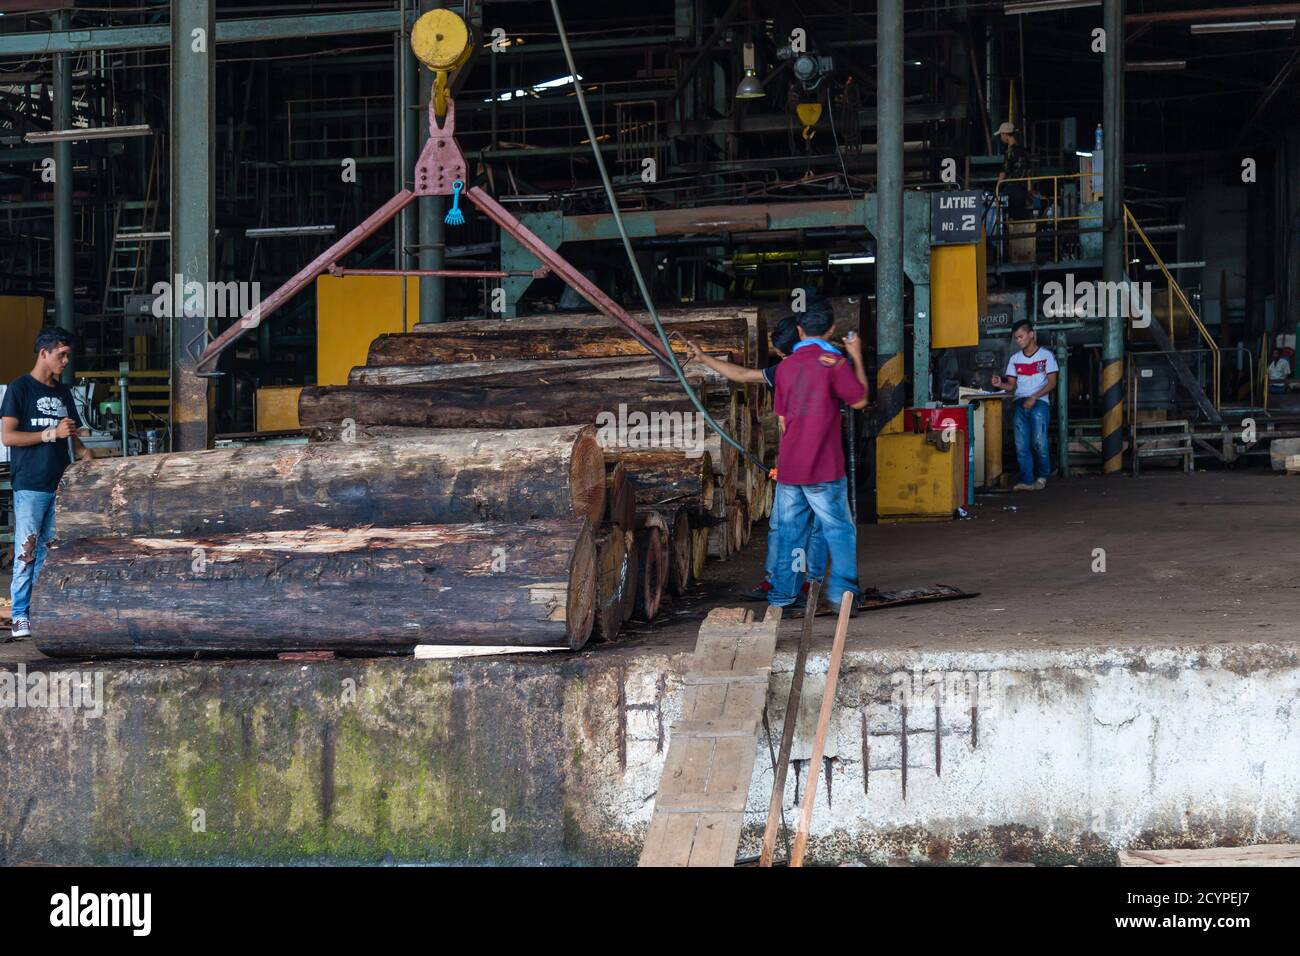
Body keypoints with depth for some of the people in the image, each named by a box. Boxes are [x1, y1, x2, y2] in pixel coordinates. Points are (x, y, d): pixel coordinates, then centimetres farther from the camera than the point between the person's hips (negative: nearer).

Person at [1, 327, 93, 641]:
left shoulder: (63, 392, 18)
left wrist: (85, 454, 4)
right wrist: (51, 434, -14)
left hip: (60, 484, 6)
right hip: (30, 485, -6)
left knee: (49, 553, 6)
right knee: (26, 552, -7)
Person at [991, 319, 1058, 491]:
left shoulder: (1046, 355, 4)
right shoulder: (1014, 359, 16)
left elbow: (1052, 383, -1)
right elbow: (1011, 385, 13)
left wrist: (1034, 397, -13)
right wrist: (1000, 384, -10)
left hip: (1039, 402, -4)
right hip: (1020, 403, 4)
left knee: (1039, 441, -16)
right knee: (1021, 444, -6)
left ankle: (1042, 476, 2)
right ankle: (1027, 481, -4)